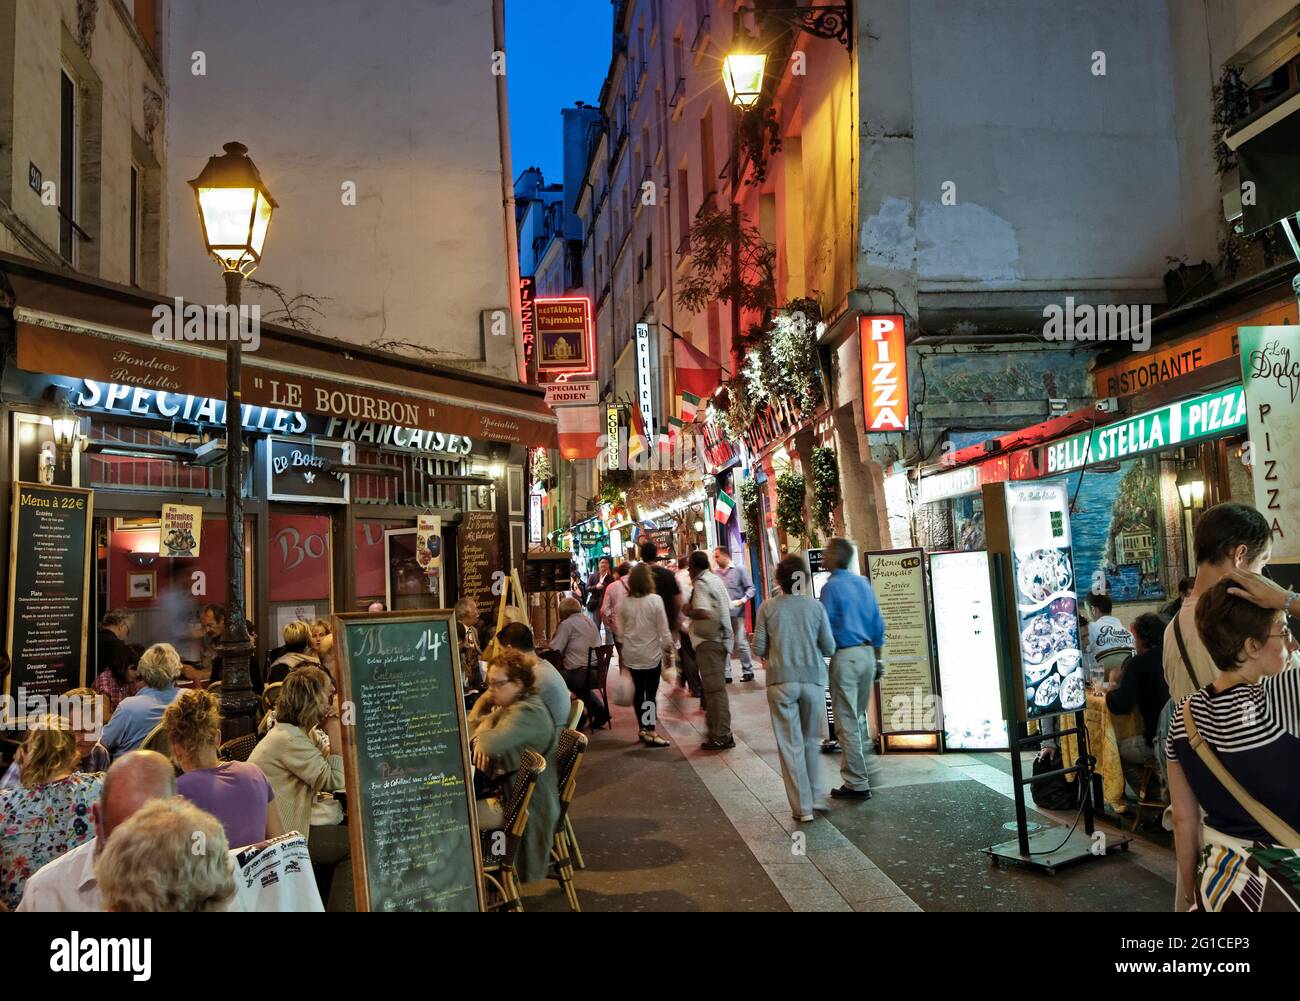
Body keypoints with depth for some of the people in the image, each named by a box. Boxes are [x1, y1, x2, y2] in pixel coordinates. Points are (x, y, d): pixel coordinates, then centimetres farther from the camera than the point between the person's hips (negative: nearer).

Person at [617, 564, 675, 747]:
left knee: (638, 691, 14)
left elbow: (621, 631, 4)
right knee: (651, 693, 2)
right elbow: (663, 630, -11)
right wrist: (668, 650, 1)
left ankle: (643, 728, 22)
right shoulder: (655, 600, -14)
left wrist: (622, 654, 15)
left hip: (631, 655, 4)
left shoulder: (624, 603, -3)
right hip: (651, 654, -4)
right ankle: (650, 732, 2)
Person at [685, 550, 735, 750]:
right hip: (722, 637, 9)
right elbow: (728, 606, 20)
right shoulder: (716, 579, 13)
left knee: (714, 687, -7)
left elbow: (703, 613, -28)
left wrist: (687, 611, -10)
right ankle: (715, 722, 34)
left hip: (709, 640, -9)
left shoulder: (700, 583, -15)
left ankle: (722, 736, -6)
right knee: (715, 685, 21)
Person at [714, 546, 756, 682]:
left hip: (737, 612, -4)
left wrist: (742, 601, -18)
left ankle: (748, 671, 12)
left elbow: (750, 588, -4)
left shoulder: (739, 569, -1)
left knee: (741, 643, -2)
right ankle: (726, 674, 10)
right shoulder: (716, 573, 10)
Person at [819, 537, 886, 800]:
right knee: (859, 716, 20)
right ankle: (861, 768, 28)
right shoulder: (864, 583, 10)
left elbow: (826, 628, -12)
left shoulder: (832, 586, -11)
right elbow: (878, 624, 14)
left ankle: (856, 784, 1)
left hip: (845, 656, -7)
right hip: (868, 653, 7)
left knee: (847, 722, -2)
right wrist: (878, 659, 20)